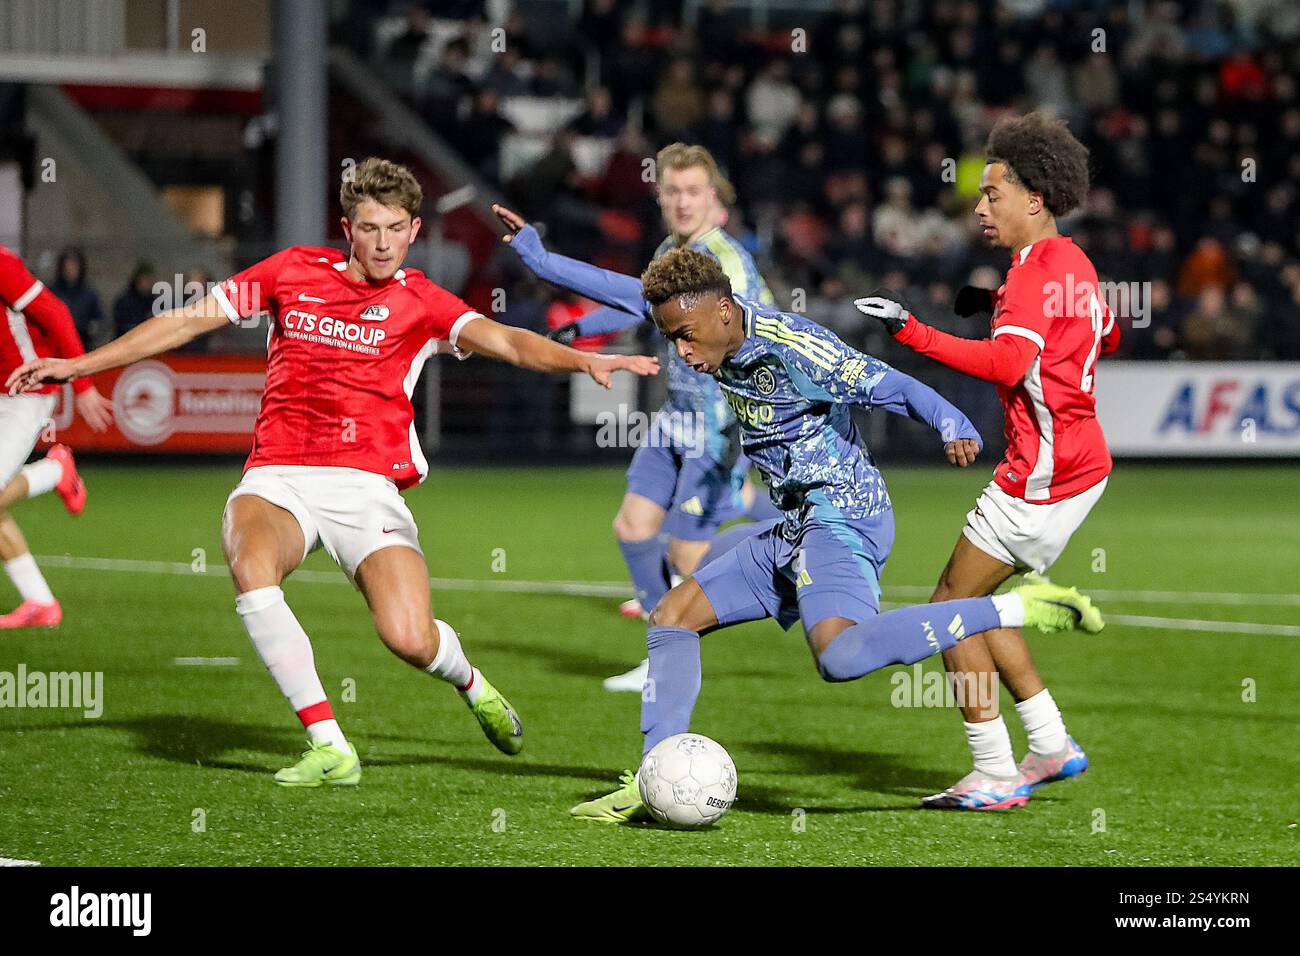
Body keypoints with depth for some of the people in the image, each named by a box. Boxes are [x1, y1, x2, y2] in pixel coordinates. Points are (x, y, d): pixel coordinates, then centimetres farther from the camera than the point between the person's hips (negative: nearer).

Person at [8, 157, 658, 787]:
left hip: (368, 487, -1)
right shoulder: (293, 271, 11)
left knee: (410, 640, -21)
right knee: (251, 568, -34)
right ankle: (329, 747, -25)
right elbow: (187, 321, 16)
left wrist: (582, 359, -31)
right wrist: (76, 366, 15)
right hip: (278, 478, 1)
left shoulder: (420, 302, 6)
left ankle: (470, 682, 20)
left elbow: (505, 341, -10)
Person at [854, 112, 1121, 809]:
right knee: (974, 603, 17)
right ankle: (1051, 746, 18)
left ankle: (994, 776, -1)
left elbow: (1008, 362, -33)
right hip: (1082, 461, 10)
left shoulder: (1037, 270, -17)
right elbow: (1108, 336, 32)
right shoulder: (1074, 263, 13)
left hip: (1041, 476, -10)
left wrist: (912, 332, -34)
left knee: (952, 604, -4)